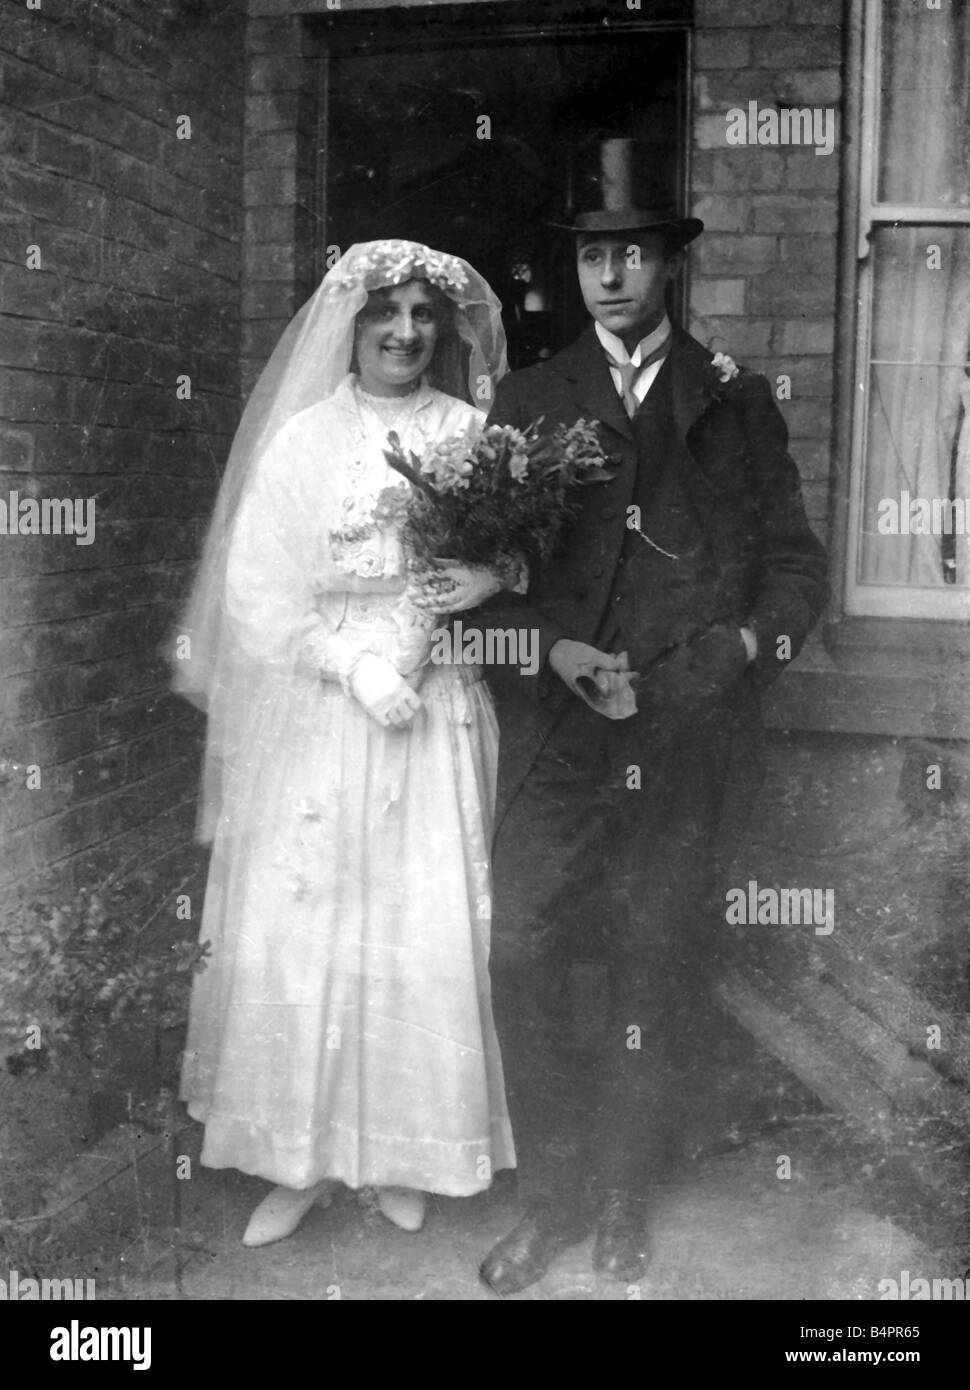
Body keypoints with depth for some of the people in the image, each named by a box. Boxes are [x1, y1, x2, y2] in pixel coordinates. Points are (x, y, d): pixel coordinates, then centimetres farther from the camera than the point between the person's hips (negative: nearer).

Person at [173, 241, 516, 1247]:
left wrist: (476, 580, -20)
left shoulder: (474, 435, 4)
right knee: (299, 932, 2)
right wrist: (356, 664, -13)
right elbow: (257, 589, -3)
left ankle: (403, 1150, 22)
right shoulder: (301, 439, 2)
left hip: (433, 719, 1)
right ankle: (300, 1157, 18)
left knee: (423, 931, 3)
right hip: (316, 717, 0)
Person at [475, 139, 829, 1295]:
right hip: (555, 732, 1)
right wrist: (552, 647, -11)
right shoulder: (525, 401, 12)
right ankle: (550, 1198, 15)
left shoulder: (739, 404, 12)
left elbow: (797, 564, 10)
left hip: (689, 736, 0)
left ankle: (624, 1203, 23)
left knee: (658, 973, 6)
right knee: (523, 956, -4)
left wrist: (753, 642, -9)